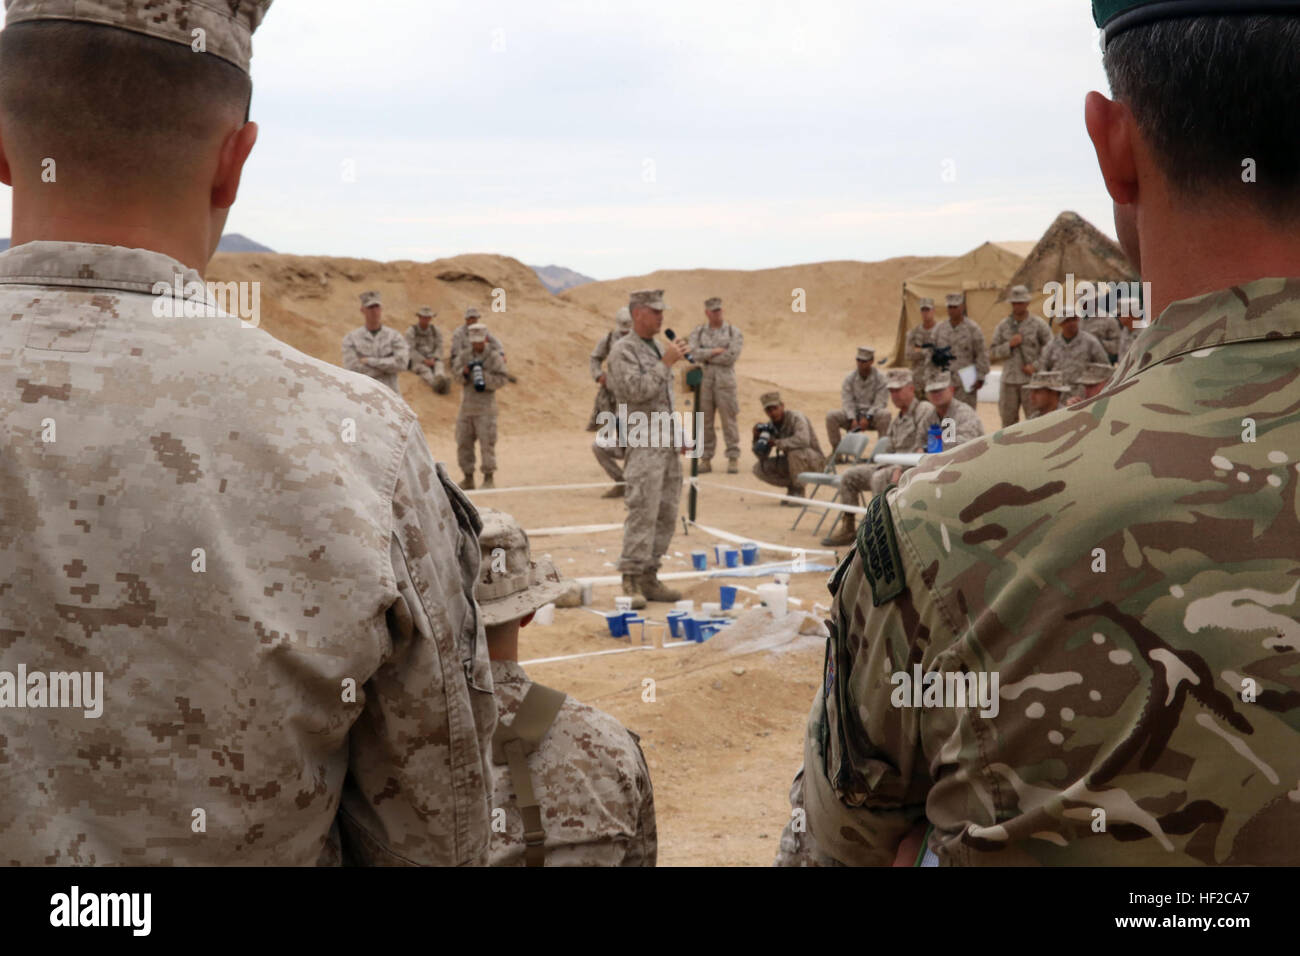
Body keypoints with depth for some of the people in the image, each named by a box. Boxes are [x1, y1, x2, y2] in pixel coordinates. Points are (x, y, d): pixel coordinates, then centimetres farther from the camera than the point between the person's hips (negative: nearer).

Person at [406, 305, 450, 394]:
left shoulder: (435, 330, 14)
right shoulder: (411, 331, 3)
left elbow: (439, 347, 7)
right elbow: (411, 350, -5)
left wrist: (433, 359, -13)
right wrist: (424, 361, -17)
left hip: (433, 360, 3)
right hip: (417, 361, -3)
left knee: (440, 366, -32)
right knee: (424, 369, -36)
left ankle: (441, 379, -68)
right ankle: (435, 384, -68)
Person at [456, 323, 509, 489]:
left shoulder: (494, 357, -4)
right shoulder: (464, 354, 9)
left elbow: (502, 379, -8)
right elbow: (457, 377, 8)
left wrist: (484, 378, -21)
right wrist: (464, 372, -14)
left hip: (485, 406, -5)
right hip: (466, 405, 5)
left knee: (487, 442, -6)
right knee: (463, 442, 6)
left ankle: (489, 477, 2)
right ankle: (468, 478, 16)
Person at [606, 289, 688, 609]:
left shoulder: (658, 348, 19)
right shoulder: (623, 350, -7)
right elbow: (636, 390, -20)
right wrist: (666, 363, -15)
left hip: (668, 444, 8)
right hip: (643, 444, -8)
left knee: (666, 514, 6)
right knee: (643, 513, -13)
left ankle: (649, 578, 11)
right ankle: (631, 581, -10)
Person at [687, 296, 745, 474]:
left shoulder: (734, 332, 2)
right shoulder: (698, 332, 10)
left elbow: (731, 356, -11)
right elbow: (695, 353, -6)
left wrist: (706, 356, -5)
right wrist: (716, 351, -12)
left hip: (725, 381, -2)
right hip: (703, 381, 2)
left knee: (729, 420, -3)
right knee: (705, 421, 4)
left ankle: (733, 459, 2)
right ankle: (705, 460, 9)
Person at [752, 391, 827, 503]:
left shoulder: (796, 417, -21)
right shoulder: (770, 425, -1)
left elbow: (803, 440, -43)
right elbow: (762, 456, 1)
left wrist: (777, 443, -33)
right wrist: (757, 437, -16)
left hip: (814, 460, -7)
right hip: (793, 463, 7)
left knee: (795, 451, -39)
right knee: (759, 468, -8)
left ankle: (798, 493, -20)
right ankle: (792, 486, 5)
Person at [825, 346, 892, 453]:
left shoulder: (880, 378, -5)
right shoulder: (849, 378, 1)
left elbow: (880, 402, -12)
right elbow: (847, 402, -6)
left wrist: (867, 418, -27)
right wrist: (852, 420, -23)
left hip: (872, 416, -2)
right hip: (853, 414, 2)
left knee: (885, 415, -35)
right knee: (831, 415, -24)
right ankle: (836, 450, -13)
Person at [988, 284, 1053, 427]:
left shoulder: (1038, 324, 1)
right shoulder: (1003, 326, 9)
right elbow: (992, 352, 7)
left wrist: (1036, 366, -10)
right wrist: (1009, 345, -9)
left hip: (1031, 379, -3)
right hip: (1009, 381, 3)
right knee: (1008, 418, 6)